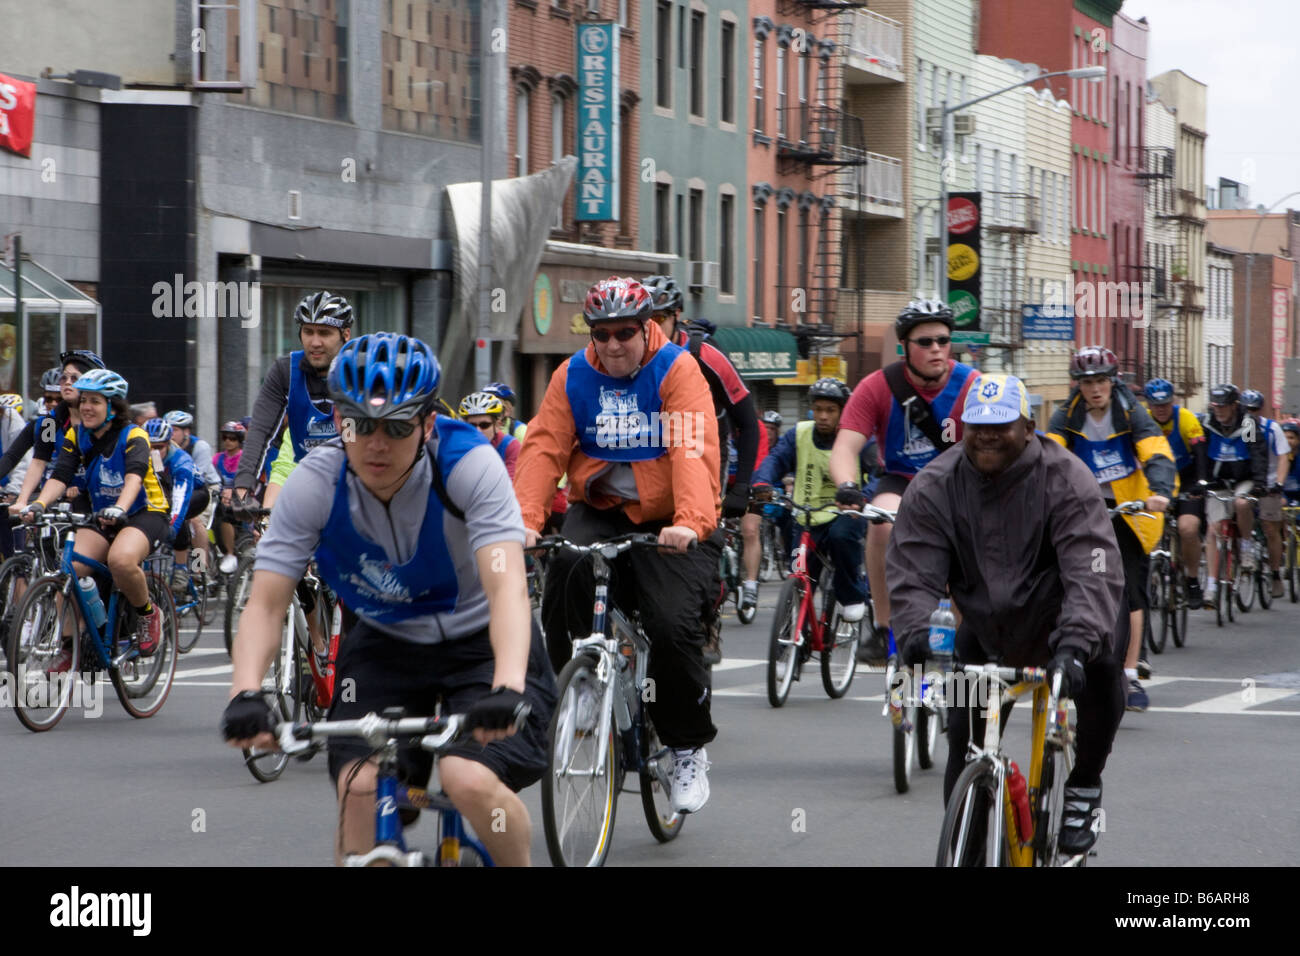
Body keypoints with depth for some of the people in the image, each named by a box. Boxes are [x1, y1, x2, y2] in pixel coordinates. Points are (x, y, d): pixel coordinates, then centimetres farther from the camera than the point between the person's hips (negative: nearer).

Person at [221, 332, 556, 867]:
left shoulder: (471, 465, -26)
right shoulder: (314, 483, -19)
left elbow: (508, 588, -37)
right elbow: (265, 604, -20)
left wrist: (508, 688, -54)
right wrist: (246, 693, -39)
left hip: (480, 642, -3)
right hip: (385, 646, 3)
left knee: (471, 782, -26)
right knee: (359, 788, -20)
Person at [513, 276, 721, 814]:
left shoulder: (678, 370, -10)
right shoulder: (573, 376, 2)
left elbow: (693, 451, -23)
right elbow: (543, 448, -8)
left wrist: (690, 522, -40)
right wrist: (525, 520, -25)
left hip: (666, 523, -3)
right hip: (598, 510, 3)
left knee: (674, 628, -20)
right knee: (566, 566, -30)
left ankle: (688, 749, 3)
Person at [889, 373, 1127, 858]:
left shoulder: (1065, 479, -18)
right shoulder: (934, 487, -9)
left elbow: (1092, 572, -30)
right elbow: (912, 576, -15)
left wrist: (1074, 643, -46)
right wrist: (917, 636, -36)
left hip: (1060, 619, -3)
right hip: (985, 629, 3)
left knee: (1100, 661, -34)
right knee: (966, 744, -3)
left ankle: (1085, 786, -12)